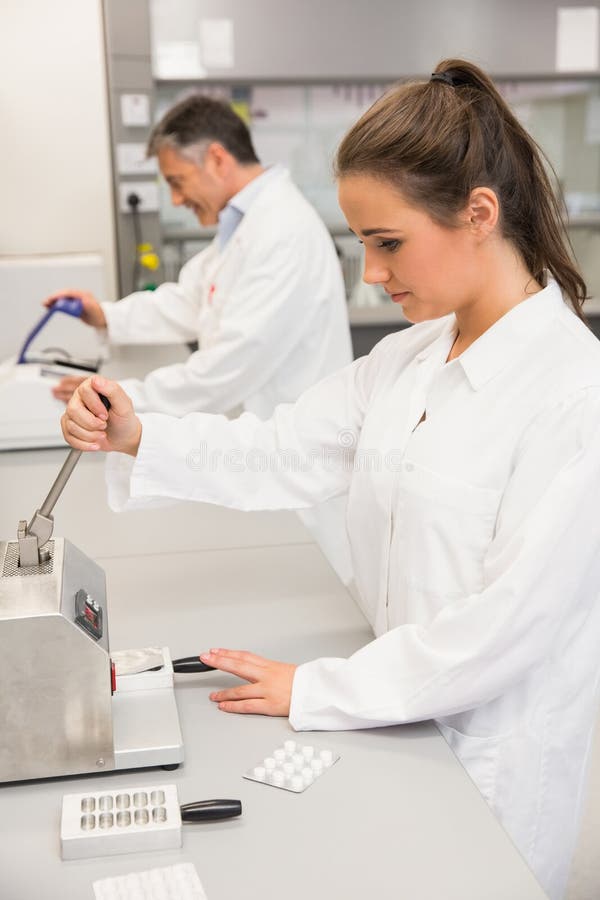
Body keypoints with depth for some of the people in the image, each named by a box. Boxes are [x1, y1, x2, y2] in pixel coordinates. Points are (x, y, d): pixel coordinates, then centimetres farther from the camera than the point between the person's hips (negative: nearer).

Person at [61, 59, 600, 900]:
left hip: (494, 758, -6)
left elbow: (508, 620, -25)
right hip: (399, 719, 6)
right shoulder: (409, 358, 1)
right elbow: (282, 451, 1)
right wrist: (138, 438, -14)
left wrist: (315, 690, -19)